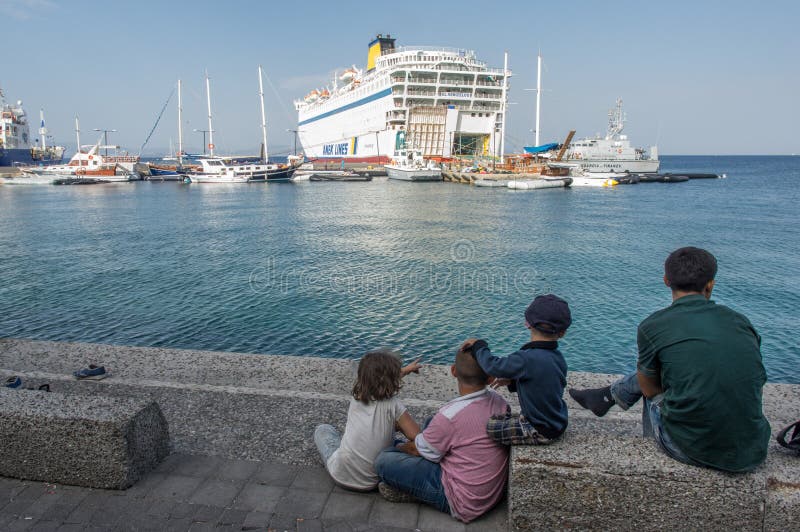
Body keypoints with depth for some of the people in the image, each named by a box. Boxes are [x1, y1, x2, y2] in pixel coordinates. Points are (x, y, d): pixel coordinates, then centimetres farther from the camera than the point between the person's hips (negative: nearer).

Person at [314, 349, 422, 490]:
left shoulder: (356, 397, -4)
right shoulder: (393, 405, -16)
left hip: (341, 476, 1)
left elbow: (378, 382, 16)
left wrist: (406, 370, 29)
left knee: (322, 430, 25)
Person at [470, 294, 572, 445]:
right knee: (505, 416, 24)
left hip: (541, 432, -9)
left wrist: (478, 346, -7)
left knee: (486, 427, -10)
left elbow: (493, 366, -23)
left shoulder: (527, 359, -28)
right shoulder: (558, 357, -2)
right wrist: (512, 382, 11)